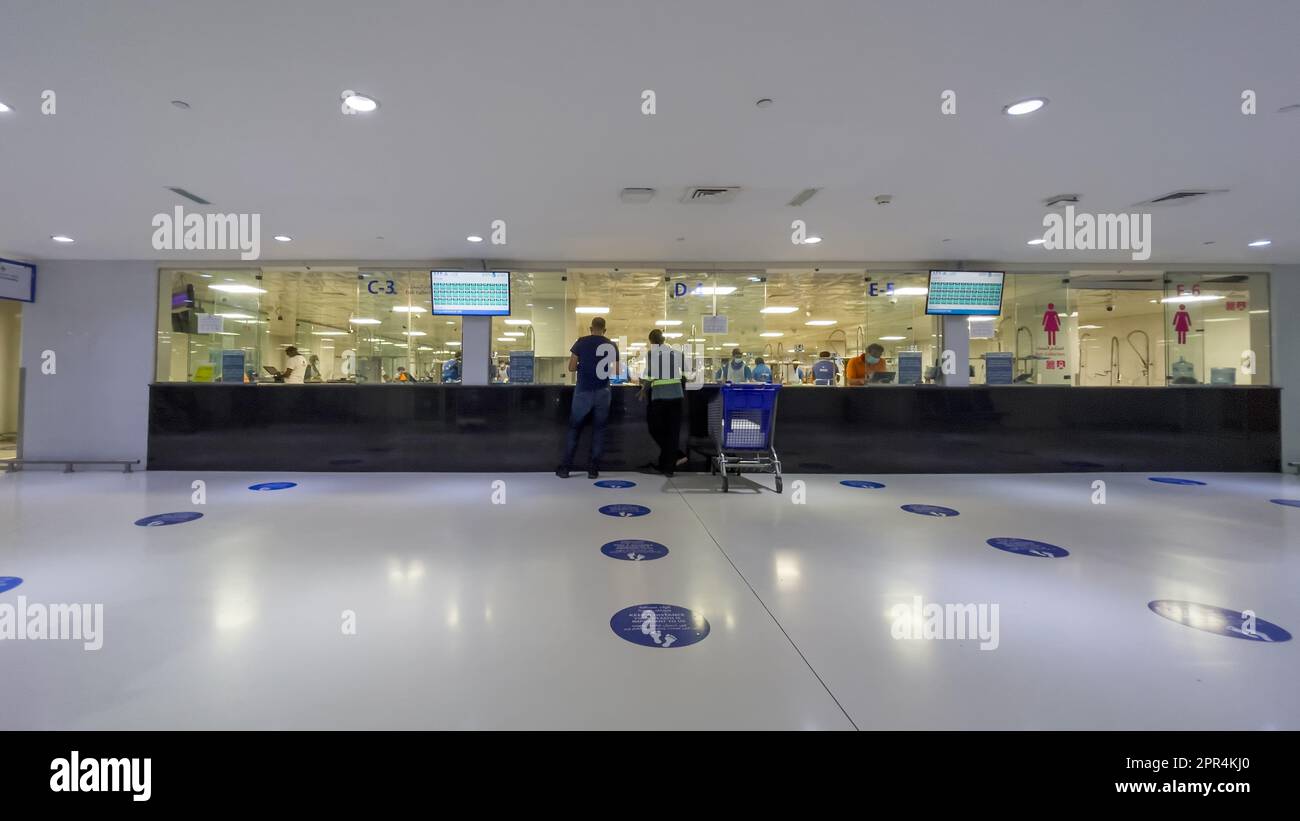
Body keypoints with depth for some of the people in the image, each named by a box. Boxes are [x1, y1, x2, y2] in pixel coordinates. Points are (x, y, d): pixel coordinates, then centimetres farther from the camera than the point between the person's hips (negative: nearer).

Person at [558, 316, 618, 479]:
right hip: (603, 392, 1)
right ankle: (593, 469, 9)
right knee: (598, 430, 8)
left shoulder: (581, 343, -2)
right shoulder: (612, 346, 3)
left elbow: (571, 368, -2)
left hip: (583, 391, -1)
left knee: (574, 428, 9)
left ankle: (565, 467, 11)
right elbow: (616, 371, 7)